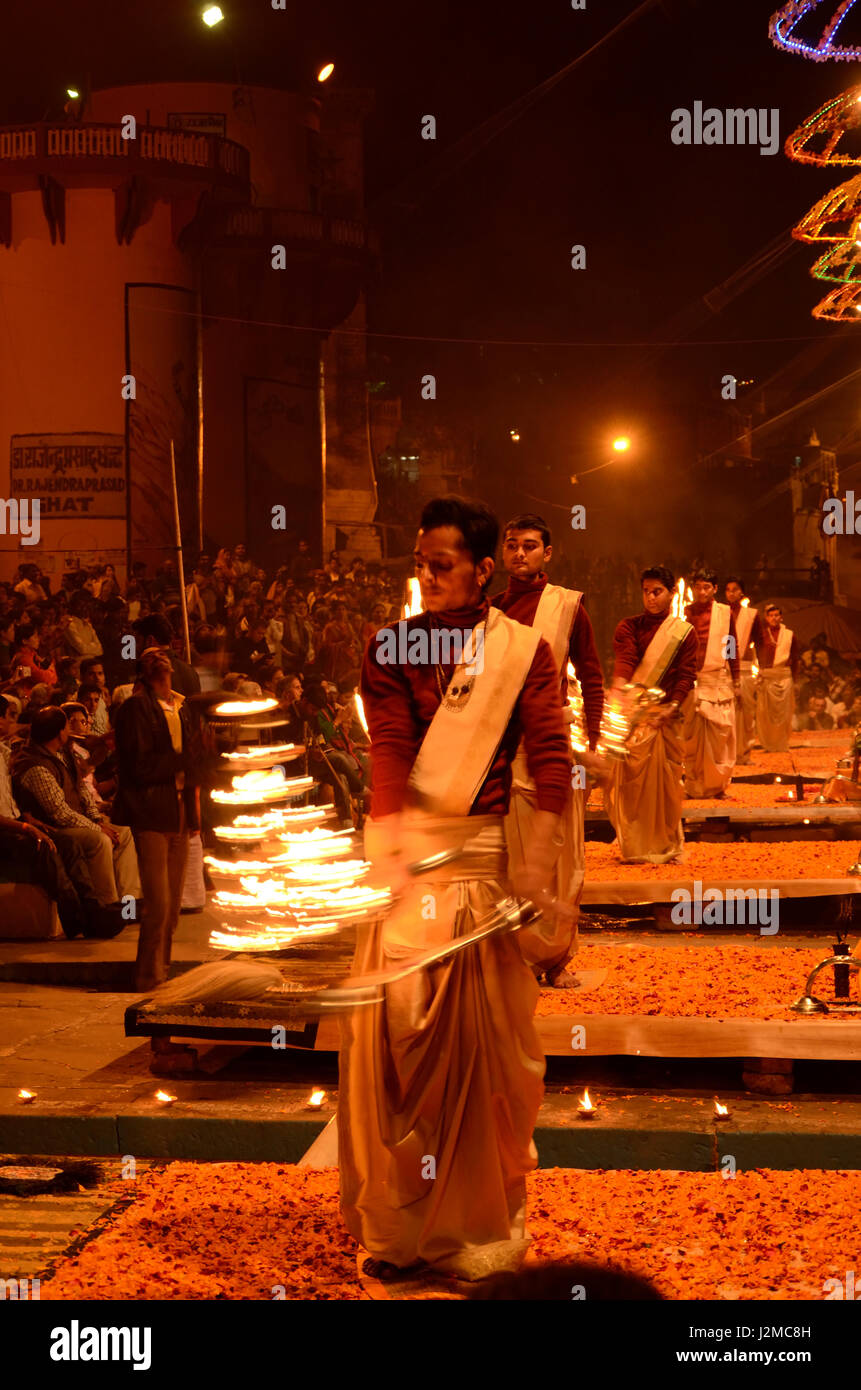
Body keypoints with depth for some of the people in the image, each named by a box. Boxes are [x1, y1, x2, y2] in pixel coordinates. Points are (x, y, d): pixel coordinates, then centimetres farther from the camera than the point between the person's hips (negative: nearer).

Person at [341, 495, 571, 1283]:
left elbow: (551, 757, -10)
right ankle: (399, 1223, 15)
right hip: (404, 848, 1)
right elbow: (389, 751, -12)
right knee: (394, 1023, 1)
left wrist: (539, 858, -23)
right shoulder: (391, 649, 1)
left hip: (481, 853, -1)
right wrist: (390, 855, -27)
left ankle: (480, 1220, 20)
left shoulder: (523, 650, -2)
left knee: (481, 1035, 5)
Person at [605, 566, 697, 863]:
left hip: (666, 715, 1)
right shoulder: (629, 627, 7)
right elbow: (624, 660, -10)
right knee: (631, 777, -6)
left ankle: (667, 844, 14)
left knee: (667, 779, 1)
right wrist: (619, 687, -30)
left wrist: (672, 706, -14)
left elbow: (687, 674, 1)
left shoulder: (684, 632, 9)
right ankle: (635, 846, 2)